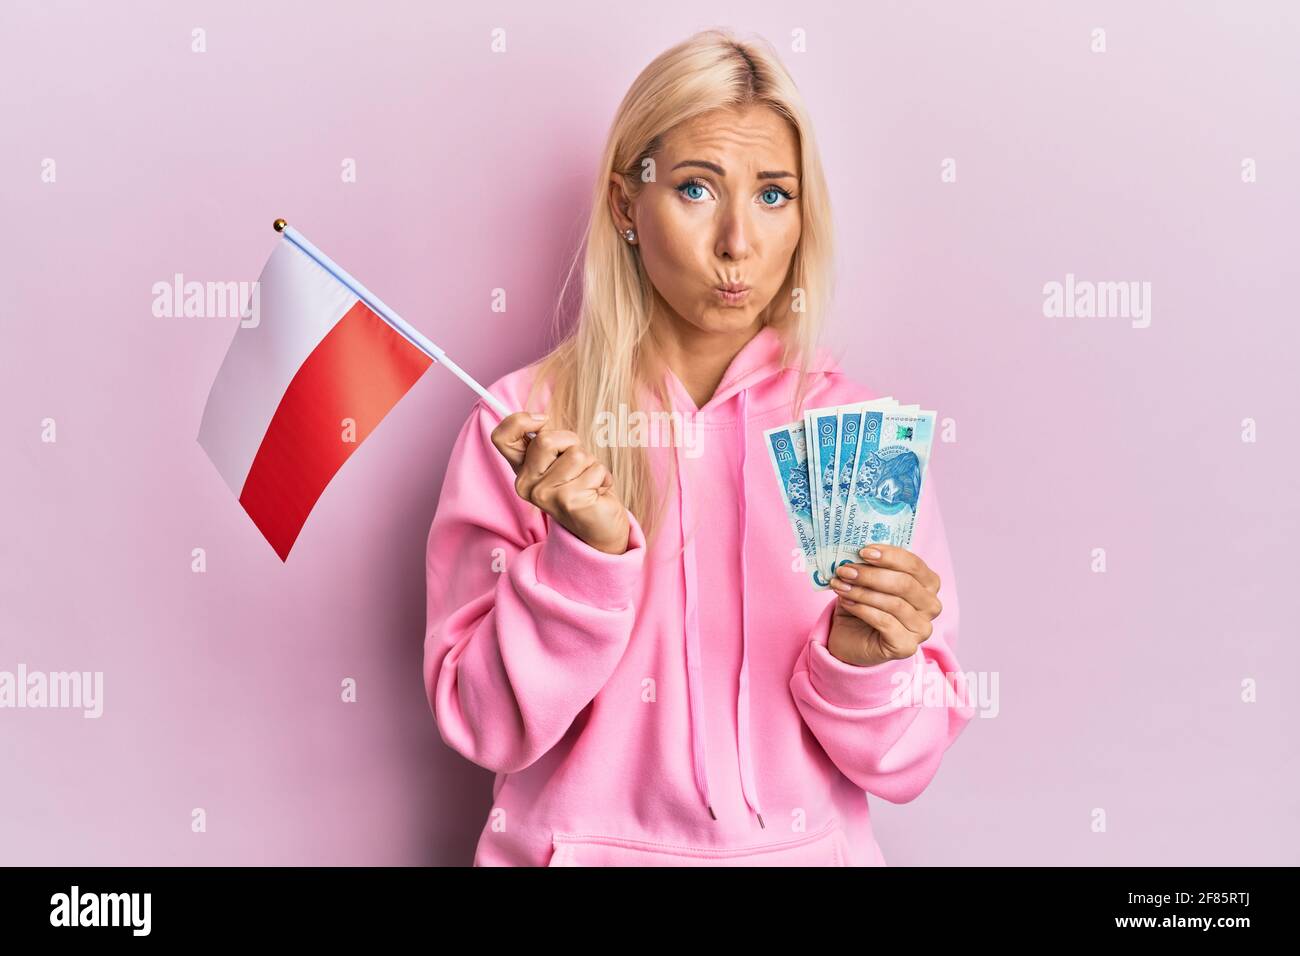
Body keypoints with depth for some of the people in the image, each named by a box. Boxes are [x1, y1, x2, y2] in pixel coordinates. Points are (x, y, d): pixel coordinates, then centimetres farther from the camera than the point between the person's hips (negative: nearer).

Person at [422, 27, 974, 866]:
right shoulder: (522, 426, -5)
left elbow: (902, 763, 0)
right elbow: (487, 725, -6)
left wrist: (866, 662, -18)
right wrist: (585, 554, -18)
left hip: (804, 847, 1)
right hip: (585, 843, 0)